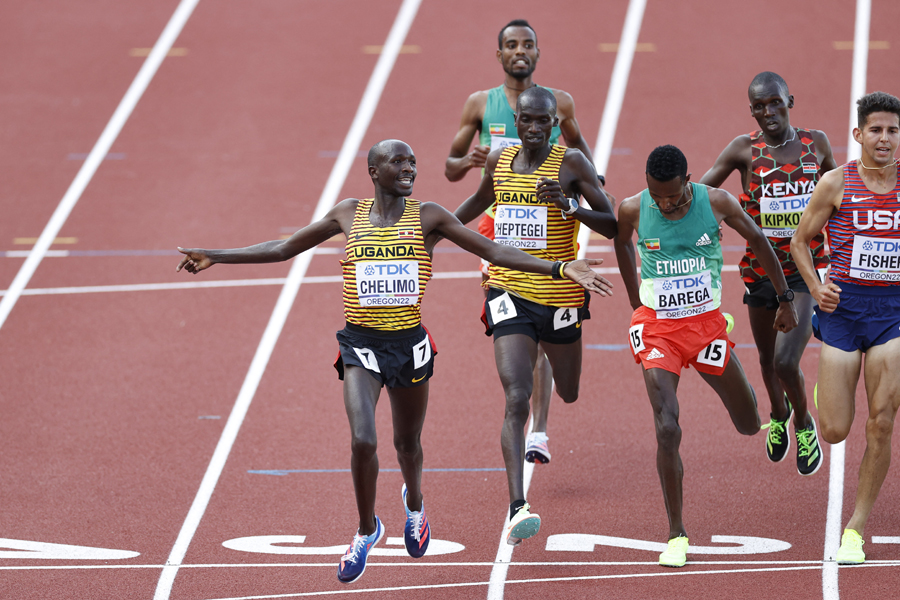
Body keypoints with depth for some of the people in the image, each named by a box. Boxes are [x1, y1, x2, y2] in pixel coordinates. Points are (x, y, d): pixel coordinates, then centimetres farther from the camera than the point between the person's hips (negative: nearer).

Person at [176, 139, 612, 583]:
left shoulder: (428, 217, -3)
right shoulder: (349, 215, 1)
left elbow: (493, 252, -5)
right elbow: (284, 249, 12)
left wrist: (559, 269, -14)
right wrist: (215, 257, 11)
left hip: (409, 342, 0)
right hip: (361, 346, 0)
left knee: (407, 442, 15)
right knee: (362, 440, -17)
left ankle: (413, 503, 50)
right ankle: (367, 531, 7)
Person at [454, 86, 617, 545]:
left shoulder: (571, 163, -7)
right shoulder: (498, 161, 4)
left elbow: (612, 225, -8)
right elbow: (480, 201, 27)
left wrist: (570, 206, -25)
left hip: (560, 297, 0)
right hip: (509, 294, 0)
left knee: (570, 396, 18)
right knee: (516, 399, -17)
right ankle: (517, 508, -27)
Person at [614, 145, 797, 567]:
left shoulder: (716, 203, -12)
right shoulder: (633, 210, -12)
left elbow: (758, 240, 4)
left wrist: (785, 299, 11)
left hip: (707, 323, 1)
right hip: (657, 328, -1)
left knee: (749, 425, 11)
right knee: (667, 430, -17)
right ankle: (676, 535, -6)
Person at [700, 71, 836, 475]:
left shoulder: (815, 143, 1)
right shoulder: (744, 150, -4)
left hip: (806, 270, -1)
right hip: (760, 271, 1)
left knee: (786, 361, -15)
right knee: (768, 358, 18)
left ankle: (804, 423, 14)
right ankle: (778, 415, 50)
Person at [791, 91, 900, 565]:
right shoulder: (836, 183, -3)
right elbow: (800, 240, 8)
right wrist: (815, 288, -6)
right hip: (843, 306, -1)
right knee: (834, 432, -2)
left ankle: (856, 527, 6)